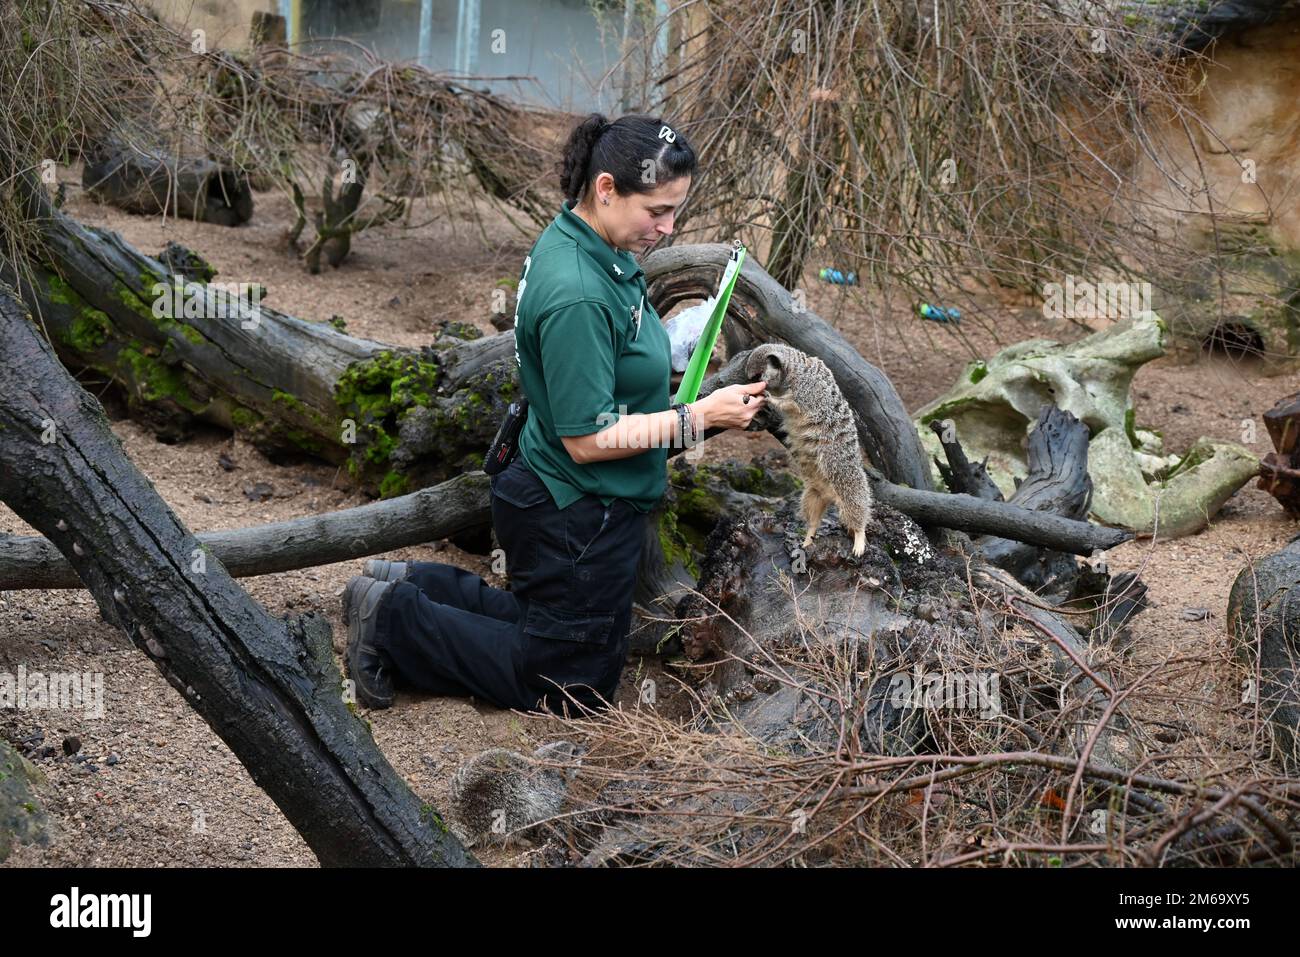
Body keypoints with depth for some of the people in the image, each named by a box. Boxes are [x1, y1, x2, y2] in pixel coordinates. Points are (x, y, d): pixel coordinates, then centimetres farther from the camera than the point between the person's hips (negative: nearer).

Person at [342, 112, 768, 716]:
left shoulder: (574, 240, -1)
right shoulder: (578, 297, -31)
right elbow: (587, 438, -26)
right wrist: (698, 418, -22)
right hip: (580, 518, -10)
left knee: (550, 634, 29)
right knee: (575, 690, 8)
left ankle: (409, 584, 24)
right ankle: (394, 620, 6)